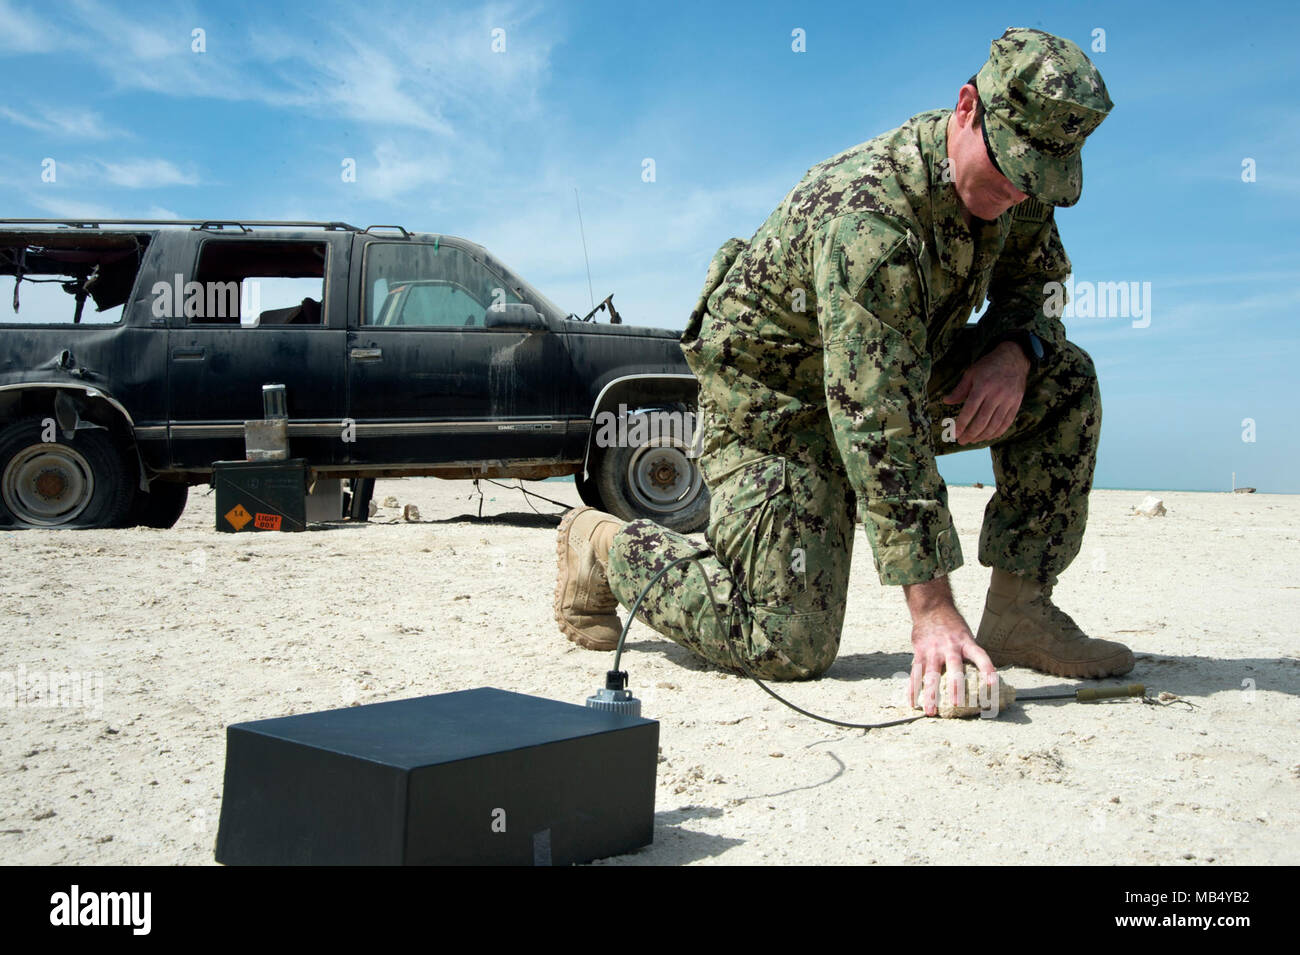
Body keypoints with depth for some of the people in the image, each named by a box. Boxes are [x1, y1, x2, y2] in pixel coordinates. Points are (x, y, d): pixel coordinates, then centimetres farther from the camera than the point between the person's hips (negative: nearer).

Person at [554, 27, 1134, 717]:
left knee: (1066, 382, -8)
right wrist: (931, 612, -40)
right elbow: (878, 429, -39)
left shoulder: (1018, 184, -10)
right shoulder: (868, 218, -36)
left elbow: (1036, 278, 11)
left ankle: (1017, 613, -3)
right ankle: (606, 546, 7)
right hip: (771, 392, -8)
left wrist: (1014, 349, -16)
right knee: (788, 647, -15)